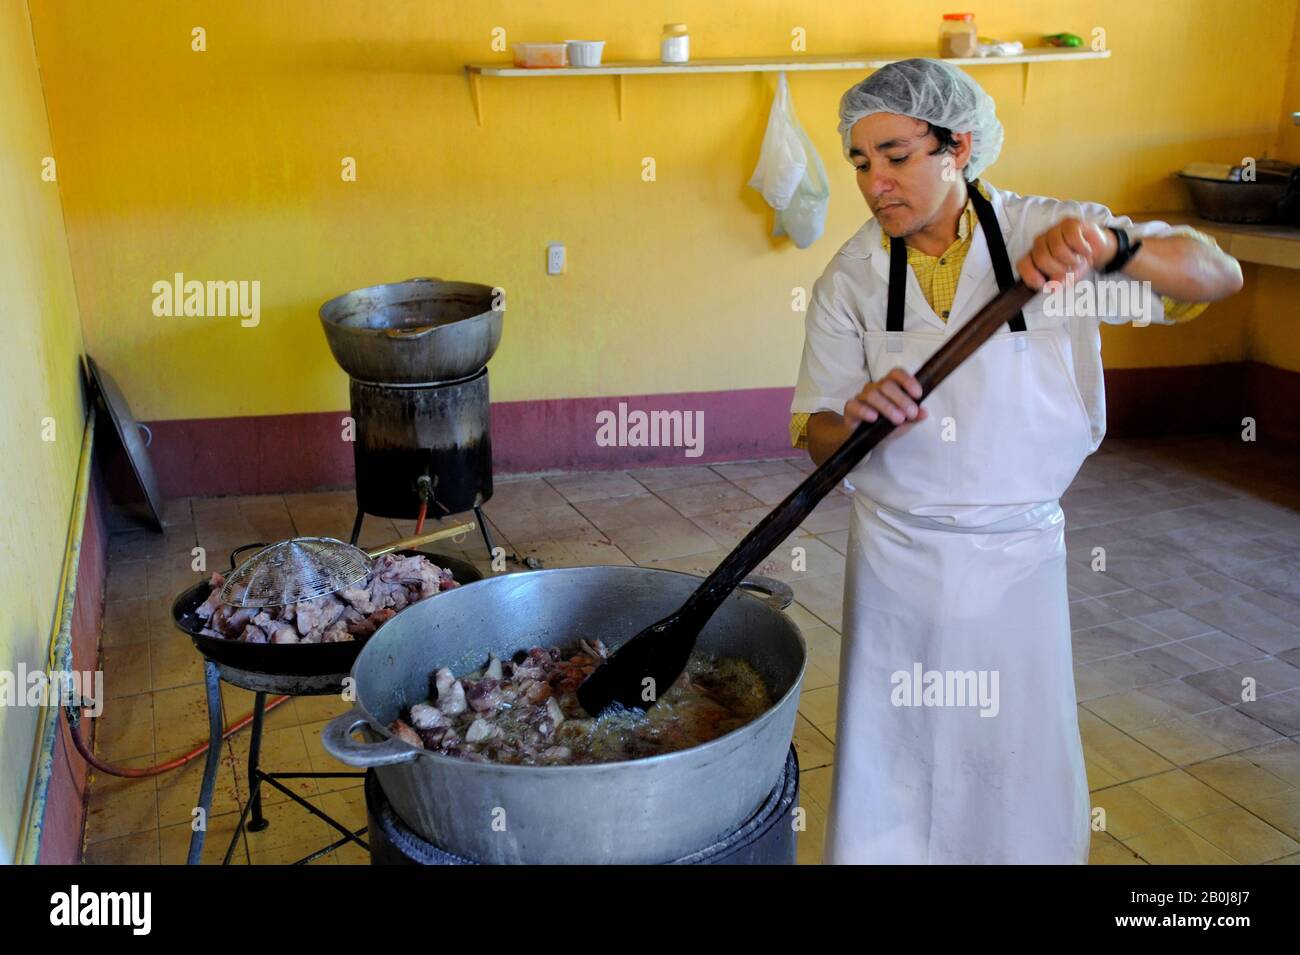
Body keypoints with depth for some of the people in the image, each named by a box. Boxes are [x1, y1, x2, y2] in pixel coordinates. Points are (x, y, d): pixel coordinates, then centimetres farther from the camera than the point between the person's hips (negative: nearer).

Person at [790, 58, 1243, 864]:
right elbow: (817, 437, -3)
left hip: (1017, 555, 0)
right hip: (897, 556, 1)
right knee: (894, 753, 11)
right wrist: (856, 420, -27)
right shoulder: (852, 278, -4)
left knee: (1019, 754, 11)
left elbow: (1221, 275, -11)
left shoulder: (1045, 236, -7)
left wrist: (1111, 246, -30)